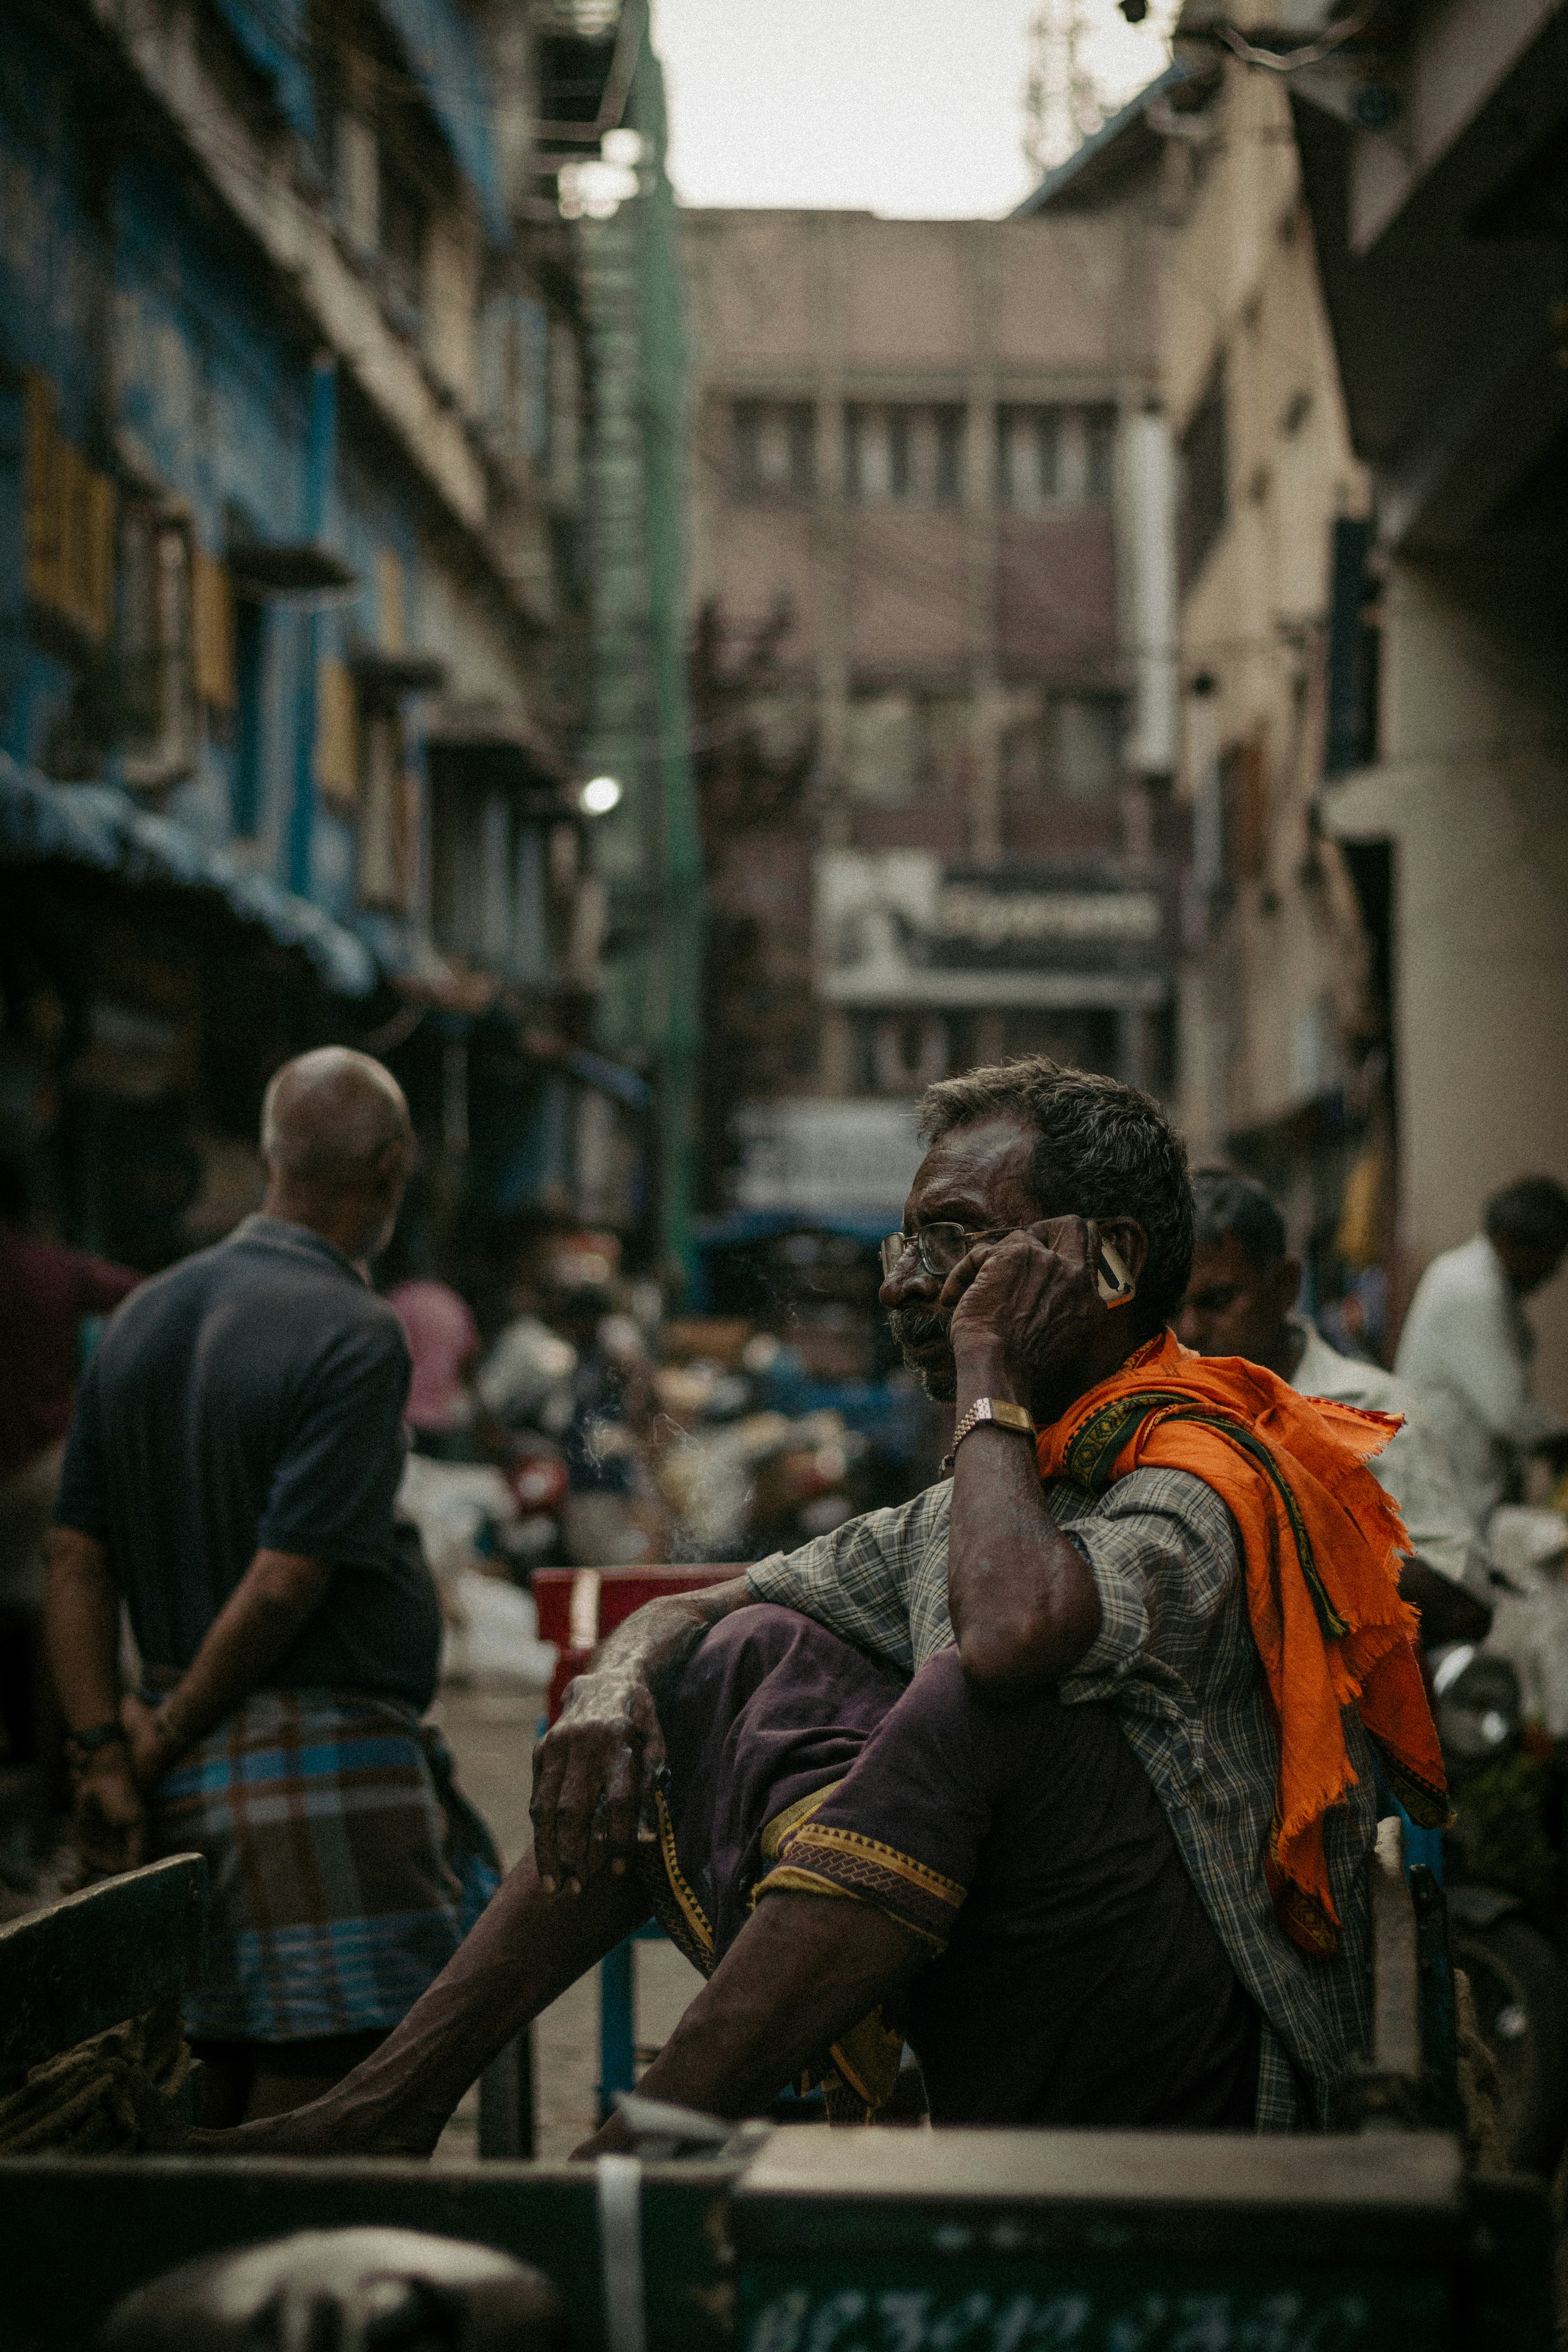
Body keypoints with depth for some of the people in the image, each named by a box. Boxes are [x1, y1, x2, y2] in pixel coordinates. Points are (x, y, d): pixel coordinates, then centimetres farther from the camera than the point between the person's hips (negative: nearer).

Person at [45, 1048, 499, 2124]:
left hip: (190, 1789, 8)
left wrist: (107, 1753, 5)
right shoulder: (355, 1336, -13)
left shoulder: (143, 1319, 10)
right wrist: (163, 1740, -5)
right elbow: (286, 1582, -17)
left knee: (227, 2105, 15)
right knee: (322, 2102, -3)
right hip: (325, 1776, -8)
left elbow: (76, 1561, 8)